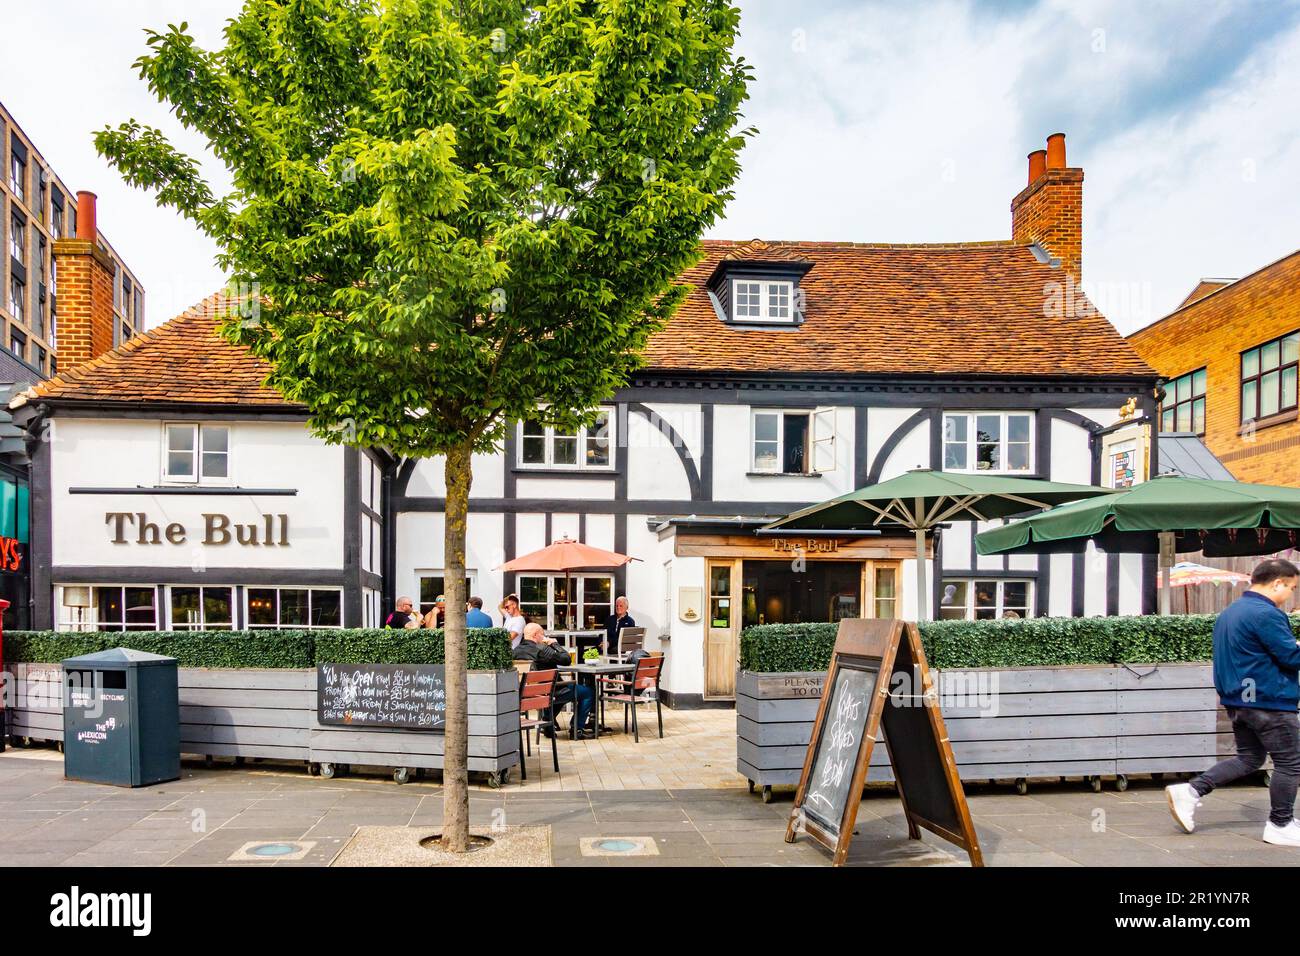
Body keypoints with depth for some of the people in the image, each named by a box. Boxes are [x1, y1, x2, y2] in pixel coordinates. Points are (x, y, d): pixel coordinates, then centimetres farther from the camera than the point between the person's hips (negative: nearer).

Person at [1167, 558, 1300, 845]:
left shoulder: (1230, 612, 13)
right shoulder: (1266, 614, -18)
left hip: (1237, 700, 9)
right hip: (1270, 701, -9)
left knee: (1248, 759, 15)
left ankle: (1190, 791, 4)